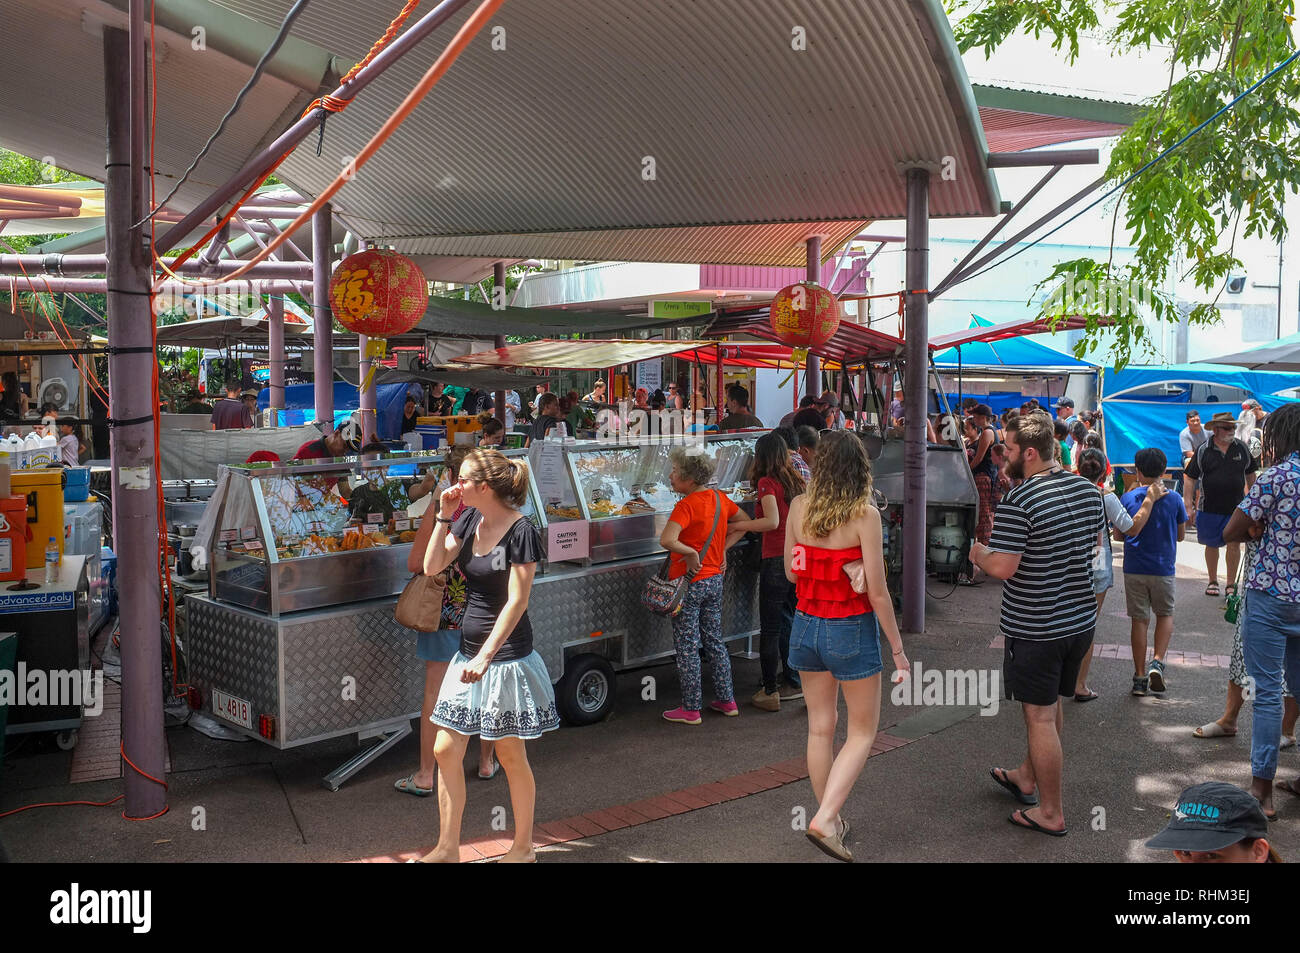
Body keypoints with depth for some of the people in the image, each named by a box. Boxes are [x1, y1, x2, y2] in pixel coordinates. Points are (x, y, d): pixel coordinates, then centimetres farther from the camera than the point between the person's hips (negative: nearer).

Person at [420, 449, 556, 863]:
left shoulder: (521, 531, -17)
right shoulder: (468, 519, 5)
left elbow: (517, 601, -19)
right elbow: (432, 566, 4)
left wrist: (485, 656, -23)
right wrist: (444, 517, -4)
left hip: (506, 655, -7)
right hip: (468, 650, 7)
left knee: (511, 755, 7)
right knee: (446, 751, 8)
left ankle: (523, 848, 25)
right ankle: (447, 848, 21)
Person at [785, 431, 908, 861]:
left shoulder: (798, 506, -4)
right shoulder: (865, 514, -15)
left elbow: (791, 572, 5)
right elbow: (877, 591, -14)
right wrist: (897, 648, -6)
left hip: (807, 627, 4)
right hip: (852, 630, -4)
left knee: (820, 728, 16)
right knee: (862, 732, 10)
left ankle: (831, 819, 27)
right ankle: (824, 820, -3)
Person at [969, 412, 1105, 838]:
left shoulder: (1018, 502, -23)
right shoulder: (1087, 490, 1)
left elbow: (1002, 567, -24)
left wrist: (979, 552, -4)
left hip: (1035, 628, -8)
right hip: (1081, 619, 8)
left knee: (1040, 716, 4)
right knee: (1051, 703, 23)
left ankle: (1052, 814, 15)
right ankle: (1027, 778, 42)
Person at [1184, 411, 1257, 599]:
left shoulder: (1242, 448, 2)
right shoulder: (1204, 451, -4)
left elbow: (1250, 474, 13)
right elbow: (1188, 478, -2)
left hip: (1236, 507, 1)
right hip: (1210, 508, -1)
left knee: (1234, 543, -1)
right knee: (1211, 545, 10)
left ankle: (1231, 583, 12)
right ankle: (1213, 581, 26)